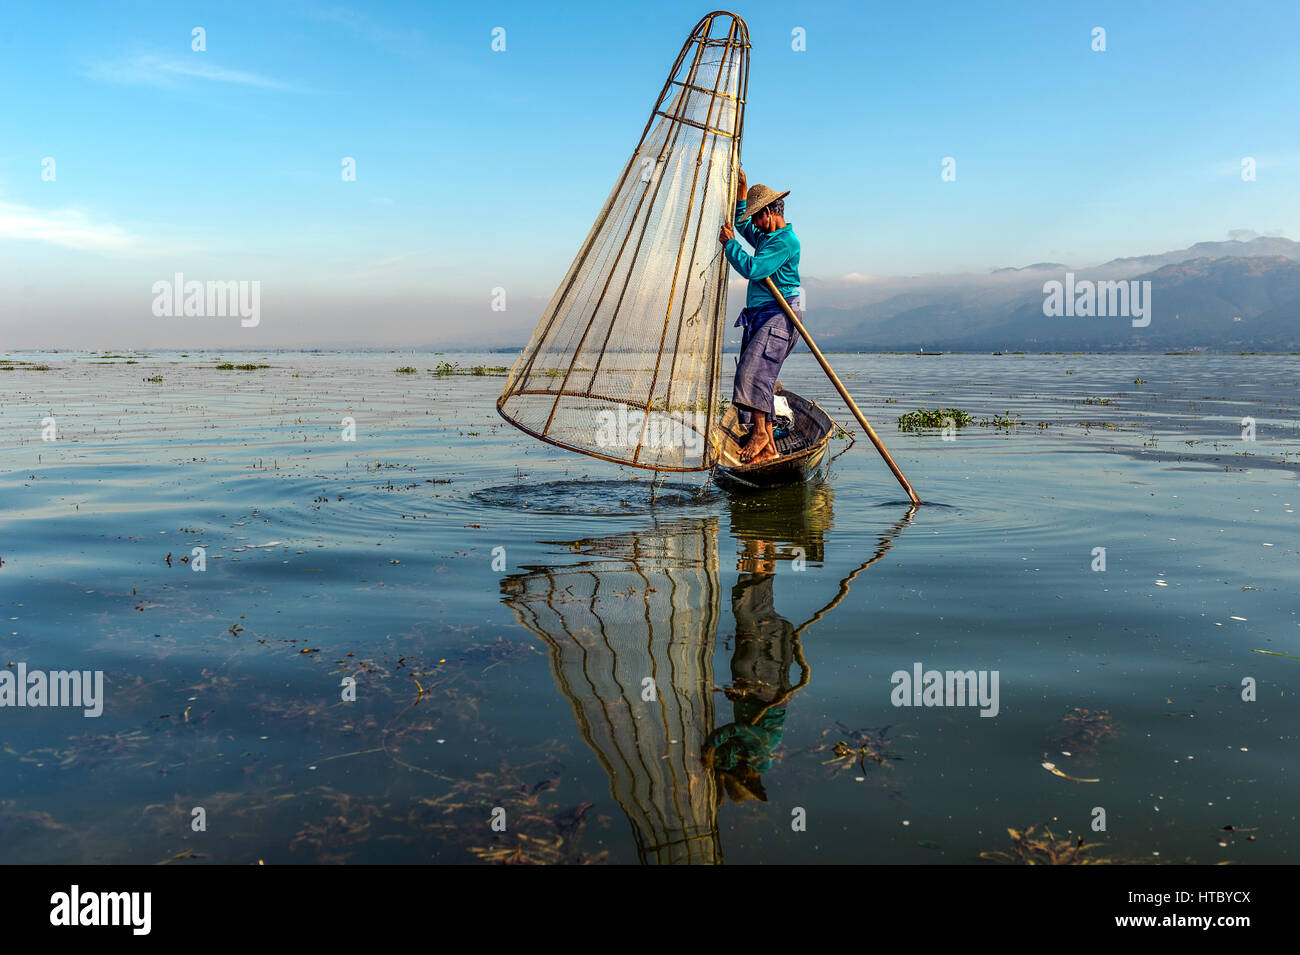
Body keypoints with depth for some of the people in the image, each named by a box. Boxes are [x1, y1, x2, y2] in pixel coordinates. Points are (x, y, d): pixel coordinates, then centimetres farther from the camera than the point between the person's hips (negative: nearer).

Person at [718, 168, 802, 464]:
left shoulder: (785, 240, -11)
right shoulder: (767, 236, 21)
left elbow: (752, 269, -21)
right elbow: (742, 224, 41)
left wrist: (729, 243, -10)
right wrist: (742, 189, 33)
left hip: (778, 316, -10)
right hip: (759, 317, 10)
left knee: (754, 369, -23)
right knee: (753, 373, 3)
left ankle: (760, 433, -18)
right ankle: (768, 447, 3)